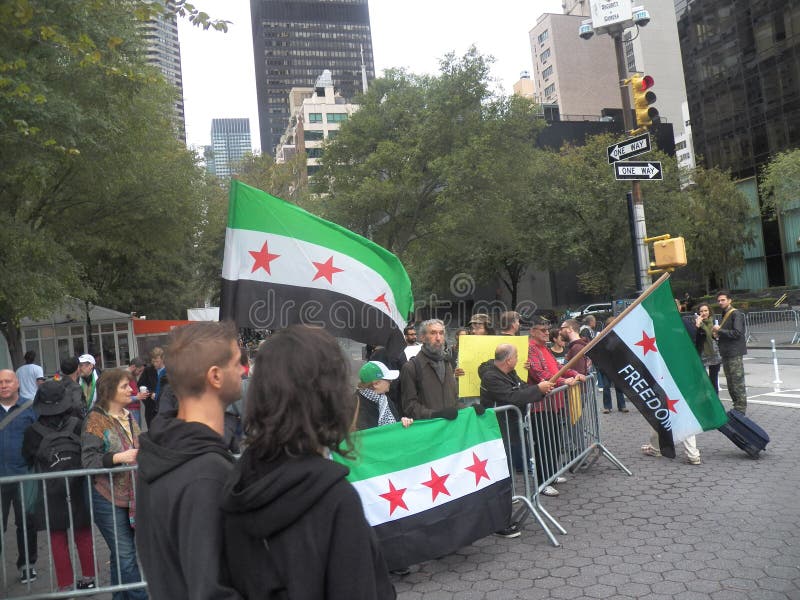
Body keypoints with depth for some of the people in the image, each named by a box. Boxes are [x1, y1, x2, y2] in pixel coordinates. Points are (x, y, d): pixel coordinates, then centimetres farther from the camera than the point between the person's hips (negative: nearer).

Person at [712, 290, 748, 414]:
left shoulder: (736, 314, -8)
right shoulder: (724, 315, 19)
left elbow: (737, 333, -20)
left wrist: (719, 330, -14)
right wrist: (716, 334, 5)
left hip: (735, 353, -9)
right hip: (726, 353, 9)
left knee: (738, 382, -6)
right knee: (730, 383, 12)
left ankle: (741, 410, -3)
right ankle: (736, 407, 20)